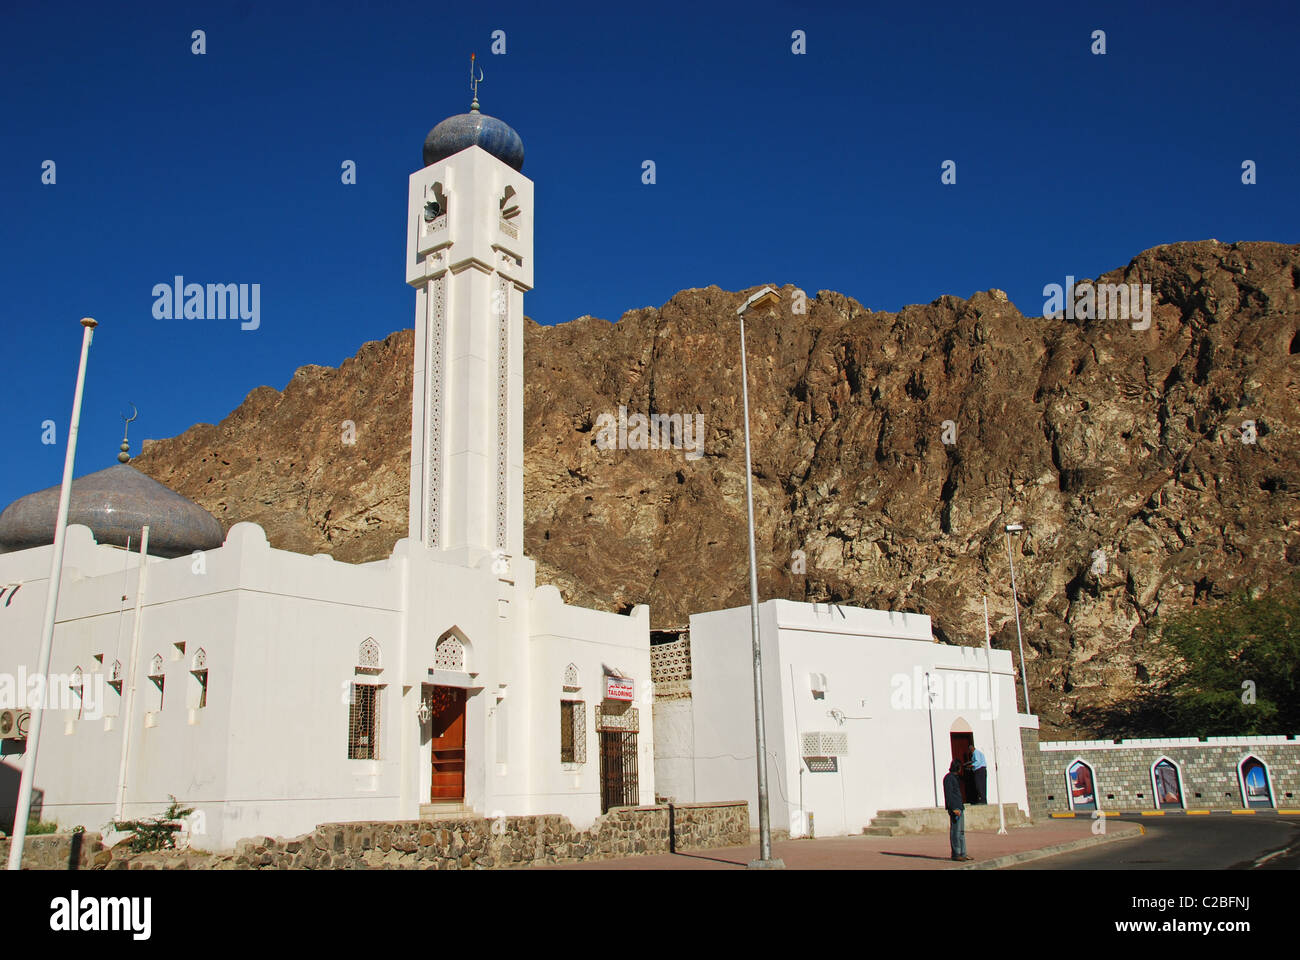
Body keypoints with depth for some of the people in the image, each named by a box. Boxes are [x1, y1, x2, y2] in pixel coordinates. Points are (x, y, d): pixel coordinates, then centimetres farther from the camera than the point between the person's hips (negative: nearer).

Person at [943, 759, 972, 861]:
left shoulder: (956, 777, 20)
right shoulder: (948, 778, -10)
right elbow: (949, 794, -17)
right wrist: (954, 808, -21)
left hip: (959, 807, 10)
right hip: (954, 808, -10)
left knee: (961, 831, 11)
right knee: (955, 831, -7)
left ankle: (962, 853, 14)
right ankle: (955, 854, -4)